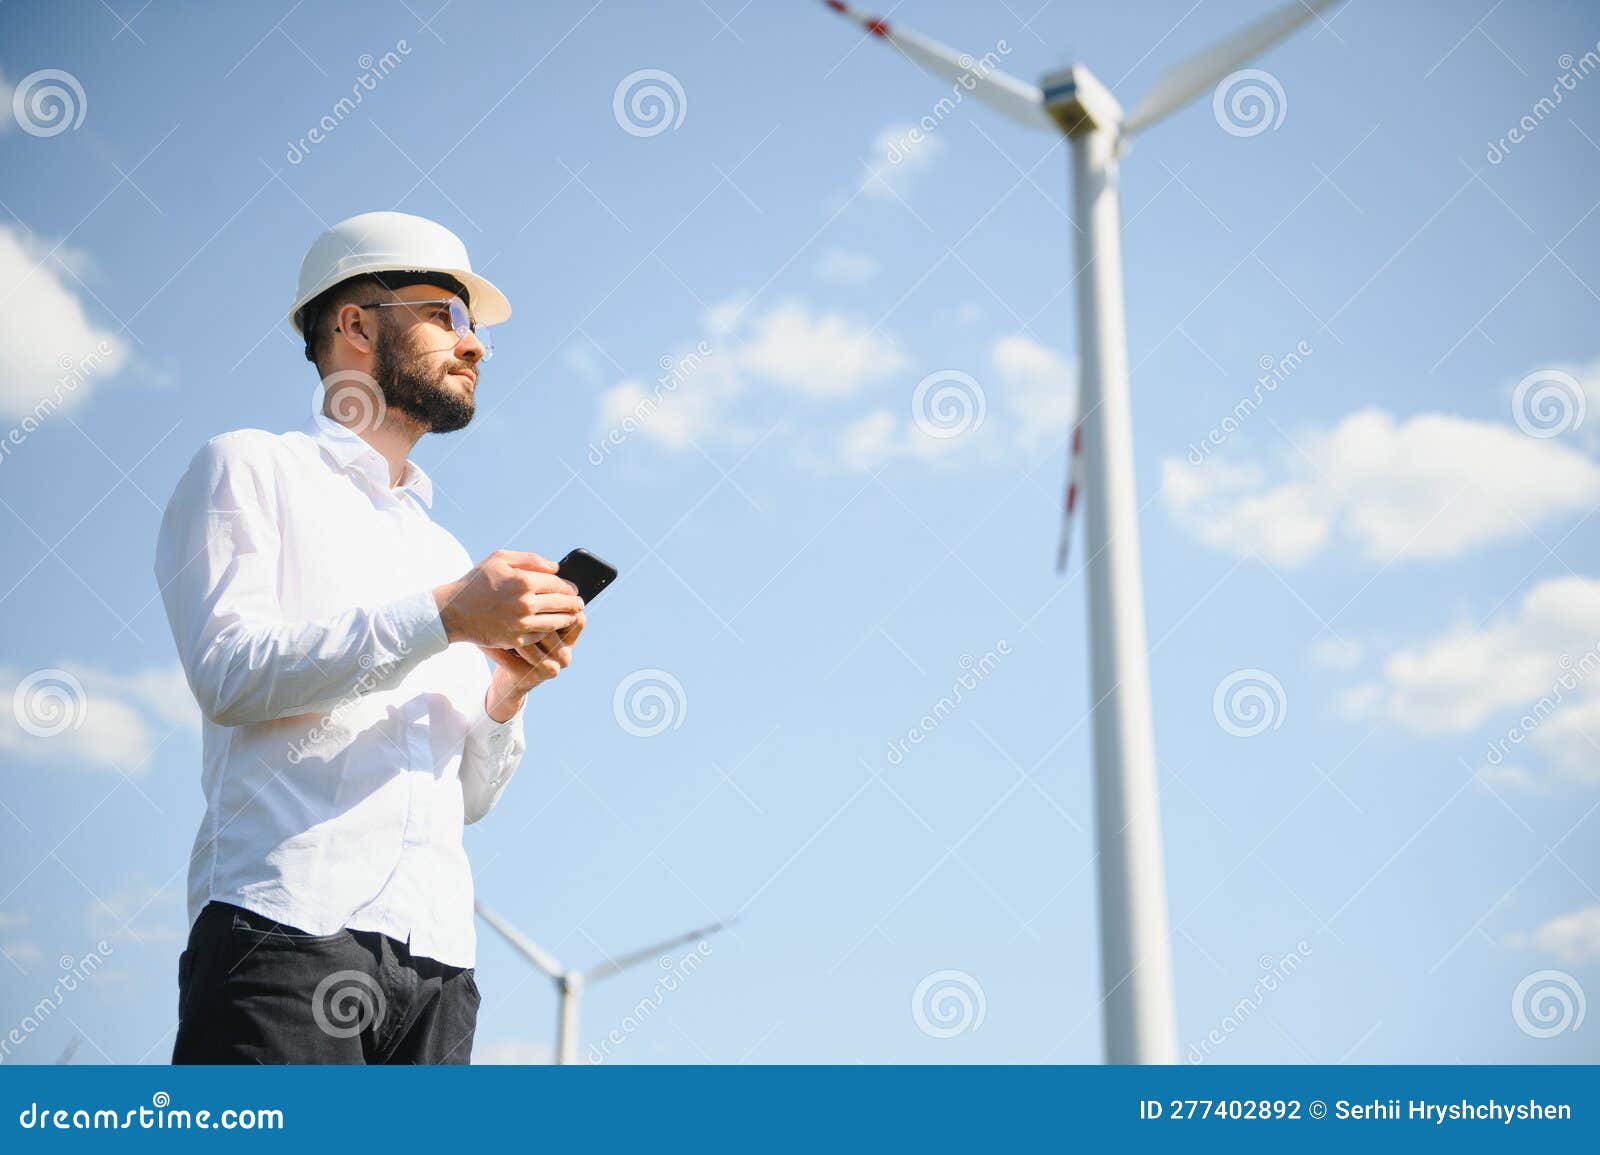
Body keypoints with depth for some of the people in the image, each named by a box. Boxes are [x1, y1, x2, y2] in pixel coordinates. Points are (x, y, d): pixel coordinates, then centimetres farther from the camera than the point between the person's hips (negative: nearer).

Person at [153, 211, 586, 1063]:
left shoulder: (446, 553, 25)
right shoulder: (251, 468, 10)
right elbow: (229, 670, -7)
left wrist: (509, 692, 2)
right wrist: (443, 616, -10)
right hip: (285, 926, -5)